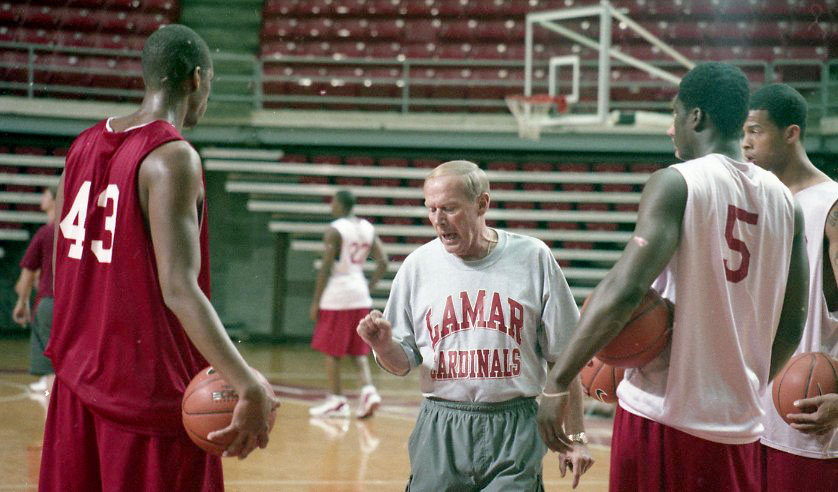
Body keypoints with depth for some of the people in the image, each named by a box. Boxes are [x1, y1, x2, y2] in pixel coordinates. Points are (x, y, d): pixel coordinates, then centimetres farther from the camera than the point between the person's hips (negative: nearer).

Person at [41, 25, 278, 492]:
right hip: (152, 384, -8)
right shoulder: (174, 156, -15)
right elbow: (179, 290, -25)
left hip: (78, 377, 8)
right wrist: (249, 386, -31)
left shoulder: (86, 144, 9)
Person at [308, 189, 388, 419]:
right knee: (358, 351, 12)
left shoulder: (334, 230, -12)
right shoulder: (368, 228, 8)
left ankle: (336, 401, 8)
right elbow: (383, 263, 5)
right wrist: (369, 287, 13)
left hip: (337, 296, -6)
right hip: (360, 296, 6)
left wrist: (316, 302, -9)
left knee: (331, 351, 5)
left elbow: (326, 268, -14)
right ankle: (368, 390, -8)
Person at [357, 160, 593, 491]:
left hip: (513, 433, -1)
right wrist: (383, 345, -15)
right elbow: (402, 364, 8)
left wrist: (575, 437, 2)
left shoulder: (532, 258, -1)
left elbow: (562, 358, 4)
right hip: (440, 430, 2)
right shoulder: (418, 265, 3)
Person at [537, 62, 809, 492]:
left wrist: (558, 382, -17)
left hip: (664, 413, -6)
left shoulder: (676, 183, -8)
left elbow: (625, 289, -20)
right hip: (740, 428, 6)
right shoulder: (783, 199, 9)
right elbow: (791, 326, 13)